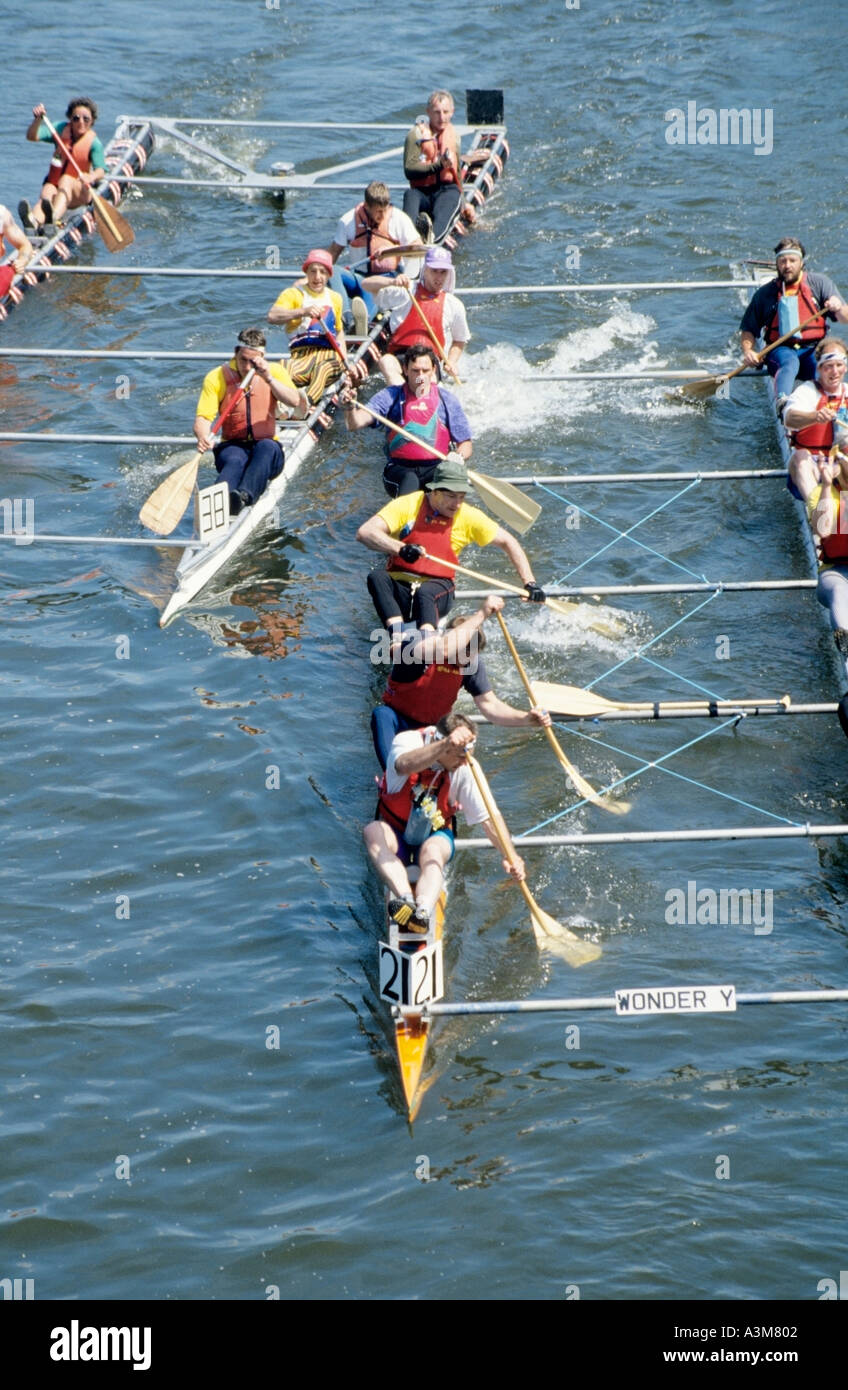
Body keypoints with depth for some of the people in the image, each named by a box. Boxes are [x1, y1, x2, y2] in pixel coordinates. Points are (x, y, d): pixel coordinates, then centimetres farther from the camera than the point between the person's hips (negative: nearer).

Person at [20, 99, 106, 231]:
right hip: (53, 184, 2)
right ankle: (33, 222, -69)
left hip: (79, 190, -2)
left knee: (66, 180, -35)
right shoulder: (61, 129, 2)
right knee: (47, 192, -32)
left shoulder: (93, 142, -5)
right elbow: (32, 136, -10)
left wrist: (91, 177, -44)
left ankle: (54, 215, -69)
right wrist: (37, 120, -30)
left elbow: (100, 170, -20)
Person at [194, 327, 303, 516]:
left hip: (267, 449, 1)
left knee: (267, 447, -35)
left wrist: (269, 379, -26)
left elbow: (295, 402, -13)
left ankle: (244, 495, -60)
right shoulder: (217, 377, 0)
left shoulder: (275, 371, 4)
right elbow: (203, 417, -9)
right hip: (232, 446, -1)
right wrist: (203, 437, -32)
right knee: (234, 461, -36)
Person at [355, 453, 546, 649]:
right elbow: (364, 533, -12)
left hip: (438, 591, 0)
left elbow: (508, 542, 13)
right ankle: (397, 639, -50)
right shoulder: (407, 505, -3)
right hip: (399, 590, 0)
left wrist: (530, 583, 3)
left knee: (424, 593, -37)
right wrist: (399, 548, -30)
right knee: (376, 577, -33)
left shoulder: (468, 517, 3)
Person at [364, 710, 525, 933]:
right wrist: (445, 745, -60)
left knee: (432, 850, -35)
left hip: (436, 835, 0)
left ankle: (422, 912, -62)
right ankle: (405, 897, -55)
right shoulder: (407, 741, -20)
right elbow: (404, 766, -45)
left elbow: (488, 818, -14)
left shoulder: (464, 770, -14)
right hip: (395, 832, 0)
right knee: (372, 831, -34)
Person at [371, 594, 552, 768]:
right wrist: (480, 615, -47)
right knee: (382, 715, -37)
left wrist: (526, 719, -25)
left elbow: (489, 704, -7)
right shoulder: (414, 642, -26)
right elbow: (443, 650, -49)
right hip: (398, 722, -4)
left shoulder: (472, 661, -9)